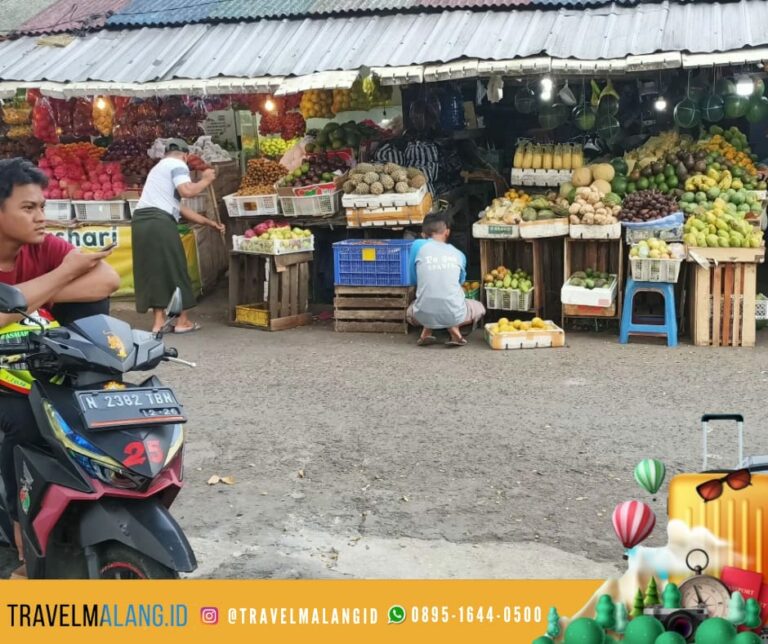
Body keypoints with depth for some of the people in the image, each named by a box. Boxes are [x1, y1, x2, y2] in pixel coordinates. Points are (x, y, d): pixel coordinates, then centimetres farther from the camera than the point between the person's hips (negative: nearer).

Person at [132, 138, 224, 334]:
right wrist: (205, 180, 3)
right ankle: (183, 321, 10)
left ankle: (159, 321, 12)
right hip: (159, 222, -9)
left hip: (141, 222, 9)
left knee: (154, 271, 12)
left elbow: (179, 208, 30)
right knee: (174, 269, 2)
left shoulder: (159, 168, 32)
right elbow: (187, 191, -17)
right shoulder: (178, 165, 4)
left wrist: (209, 223, 31)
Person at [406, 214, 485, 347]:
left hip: (425, 315, 0)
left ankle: (427, 331, 6)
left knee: (411, 312, 37)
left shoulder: (418, 245, 5)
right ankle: (454, 328, 4)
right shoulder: (459, 254, 11)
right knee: (479, 308, 33)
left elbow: (413, 280, 14)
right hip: (453, 314, 0)